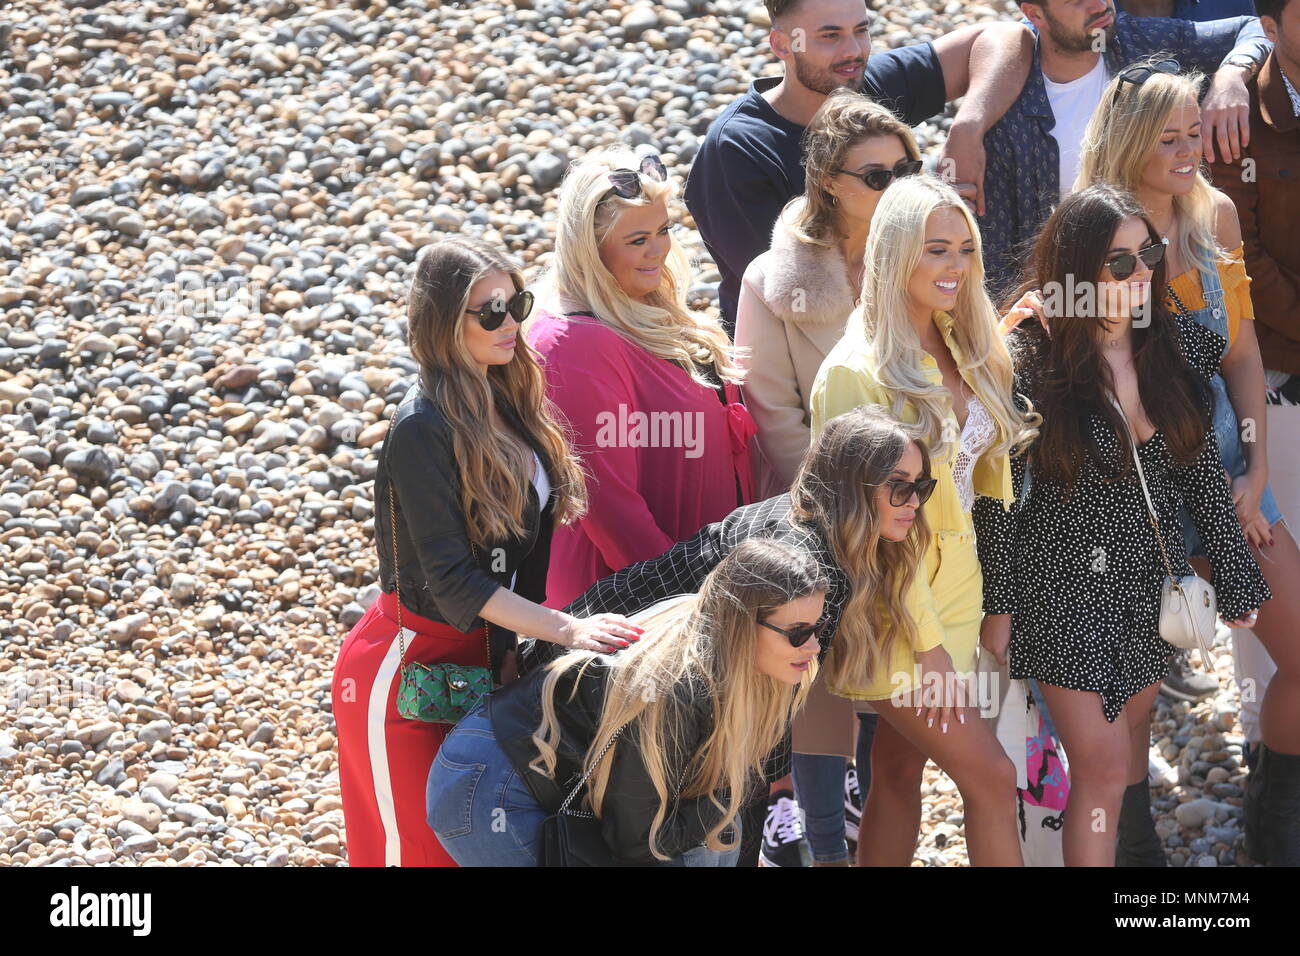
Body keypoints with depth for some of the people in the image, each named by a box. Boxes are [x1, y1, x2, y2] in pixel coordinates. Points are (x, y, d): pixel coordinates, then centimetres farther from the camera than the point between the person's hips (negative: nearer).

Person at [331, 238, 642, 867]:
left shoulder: (508, 403, 4)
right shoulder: (423, 429, -21)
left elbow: (522, 550, 8)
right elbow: (451, 580, -24)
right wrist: (566, 630, -29)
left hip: (484, 657, 7)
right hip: (405, 667, -7)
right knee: (421, 847, 0)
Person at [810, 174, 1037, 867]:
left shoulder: (963, 352, 5)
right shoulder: (857, 372, -18)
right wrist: (927, 643, -18)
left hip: (958, 592, 7)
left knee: (900, 774, 12)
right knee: (990, 780, -7)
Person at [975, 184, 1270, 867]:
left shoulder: (1177, 348, -3)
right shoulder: (1030, 363, -17)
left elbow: (1202, 471, 5)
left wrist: (1235, 576, 7)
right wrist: (998, 605, -7)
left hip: (1152, 575, 5)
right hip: (1066, 585, -5)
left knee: (1134, 719, 20)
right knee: (1103, 769, -7)